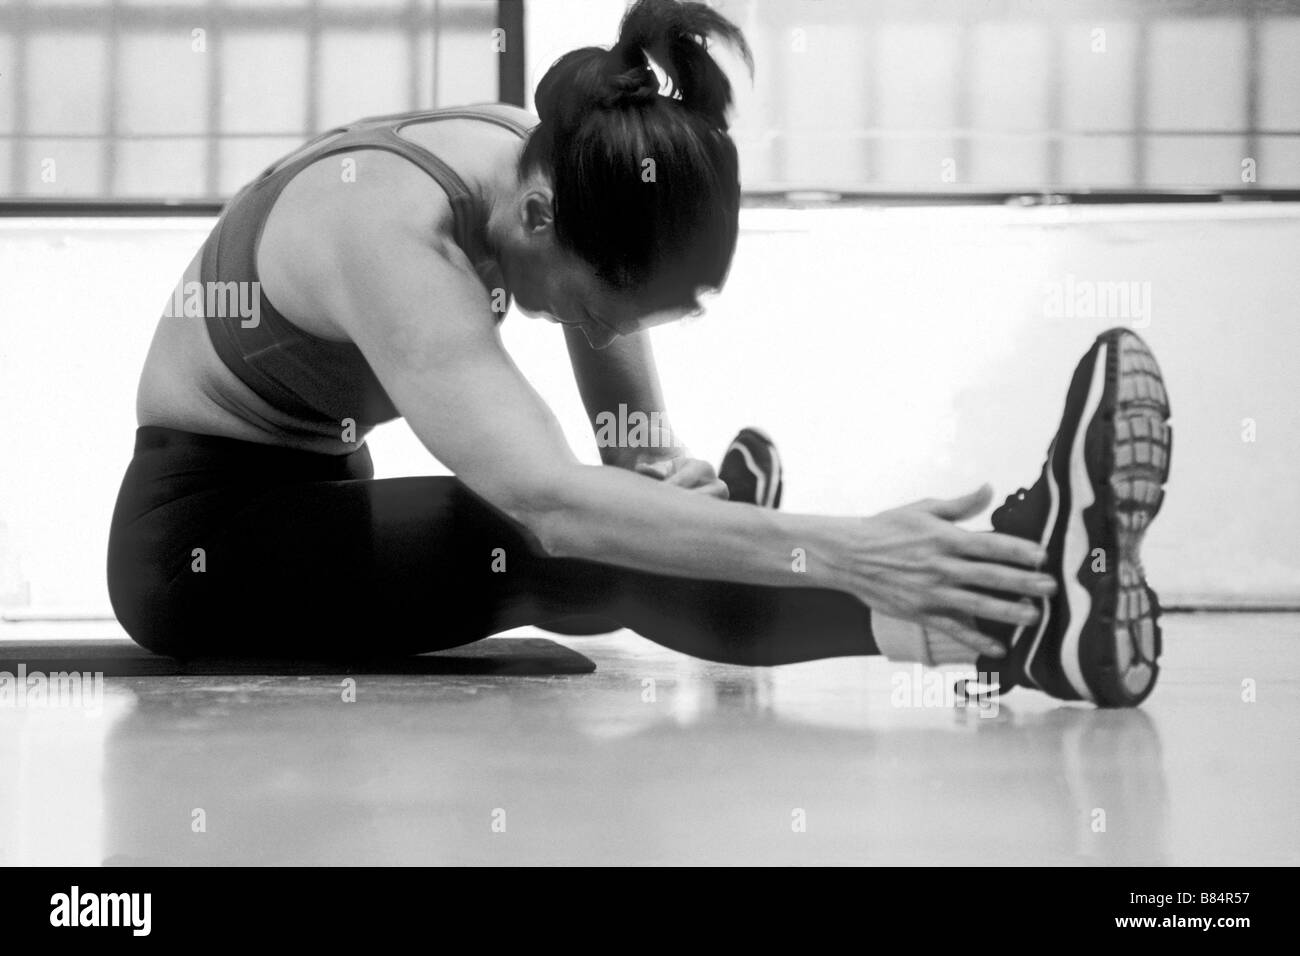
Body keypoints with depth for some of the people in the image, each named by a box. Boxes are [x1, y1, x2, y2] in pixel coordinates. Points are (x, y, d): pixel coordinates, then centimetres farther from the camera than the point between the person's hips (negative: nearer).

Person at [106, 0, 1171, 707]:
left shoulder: (547, 158, -11)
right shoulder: (388, 231, -36)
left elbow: (627, 411, -8)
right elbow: (552, 499, -49)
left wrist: (666, 478, -33)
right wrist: (838, 551, -58)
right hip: (202, 528, -12)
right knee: (573, 551, -33)